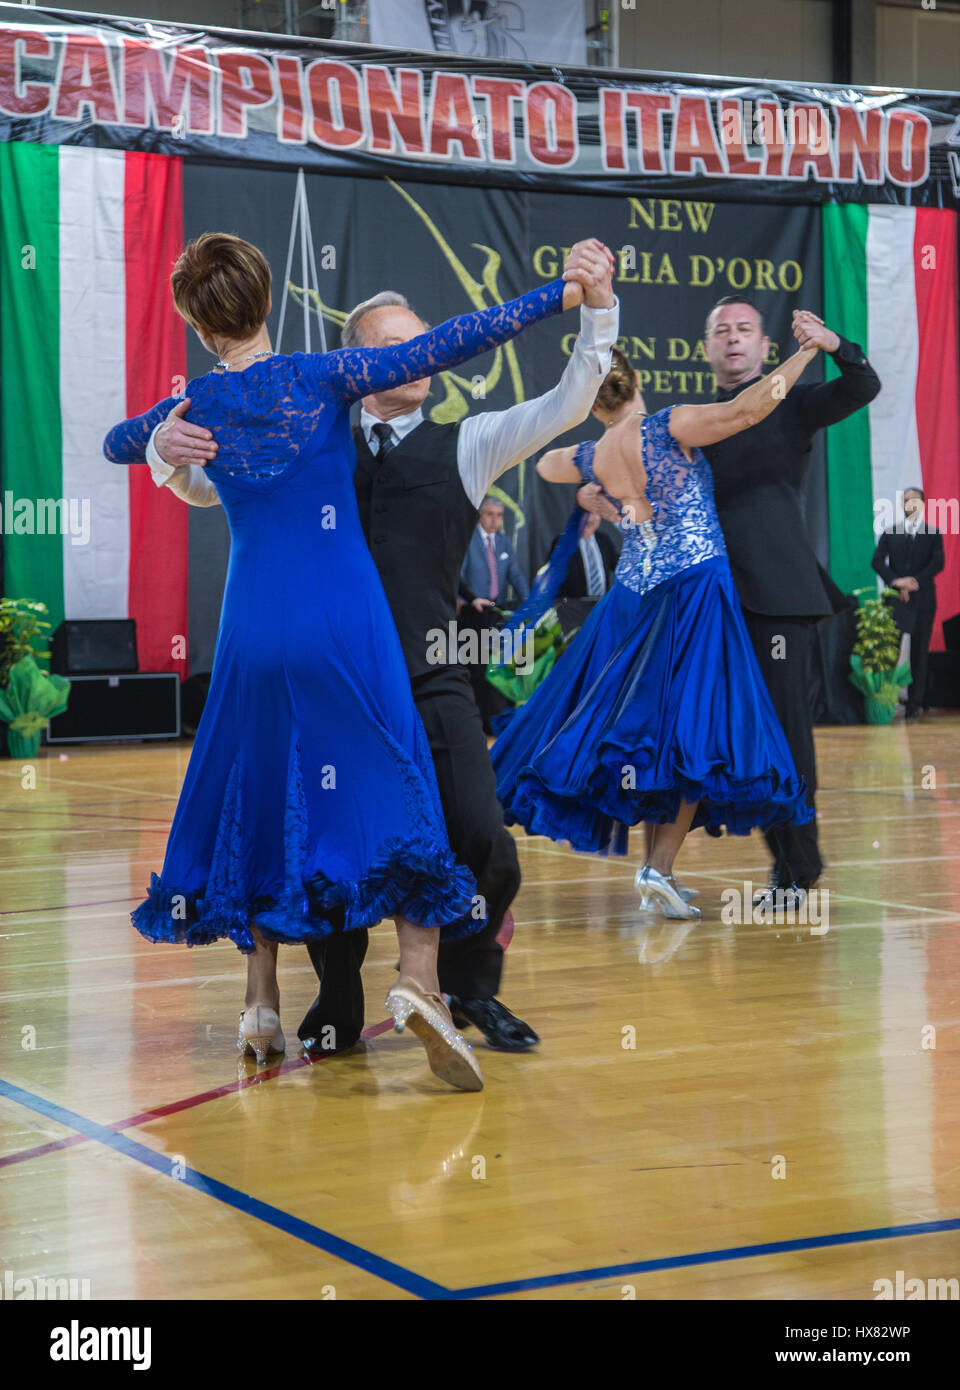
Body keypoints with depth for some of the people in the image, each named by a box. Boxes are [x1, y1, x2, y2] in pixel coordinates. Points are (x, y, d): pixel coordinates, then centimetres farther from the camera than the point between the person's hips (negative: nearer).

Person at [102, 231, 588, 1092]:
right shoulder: (321, 378, -5)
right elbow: (442, 349, -10)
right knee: (394, 789, 2)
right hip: (344, 621, -3)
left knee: (258, 795, 14)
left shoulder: (196, 411, 4)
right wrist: (561, 296, -7)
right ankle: (419, 979, -15)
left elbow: (115, 444, 24)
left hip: (254, 626, 3)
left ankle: (262, 1003, 14)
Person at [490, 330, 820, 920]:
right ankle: (659, 869, -12)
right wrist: (806, 352, -12)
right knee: (693, 732, -6)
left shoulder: (591, 458, 5)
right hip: (695, 590, -6)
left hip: (633, 597, 6)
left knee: (641, 721, 12)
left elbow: (544, 463, 28)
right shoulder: (667, 428, -11)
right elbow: (747, 408, -20)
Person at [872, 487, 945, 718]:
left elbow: (938, 563, -3)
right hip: (894, 599, 1)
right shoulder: (890, 534, 13)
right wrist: (896, 582, -14)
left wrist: (914, 582, -14)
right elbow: (877, 561, 2)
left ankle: (915, 703, 0)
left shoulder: (933, 534, 9)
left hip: (922, 599, -1)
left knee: (919, 653, -2)